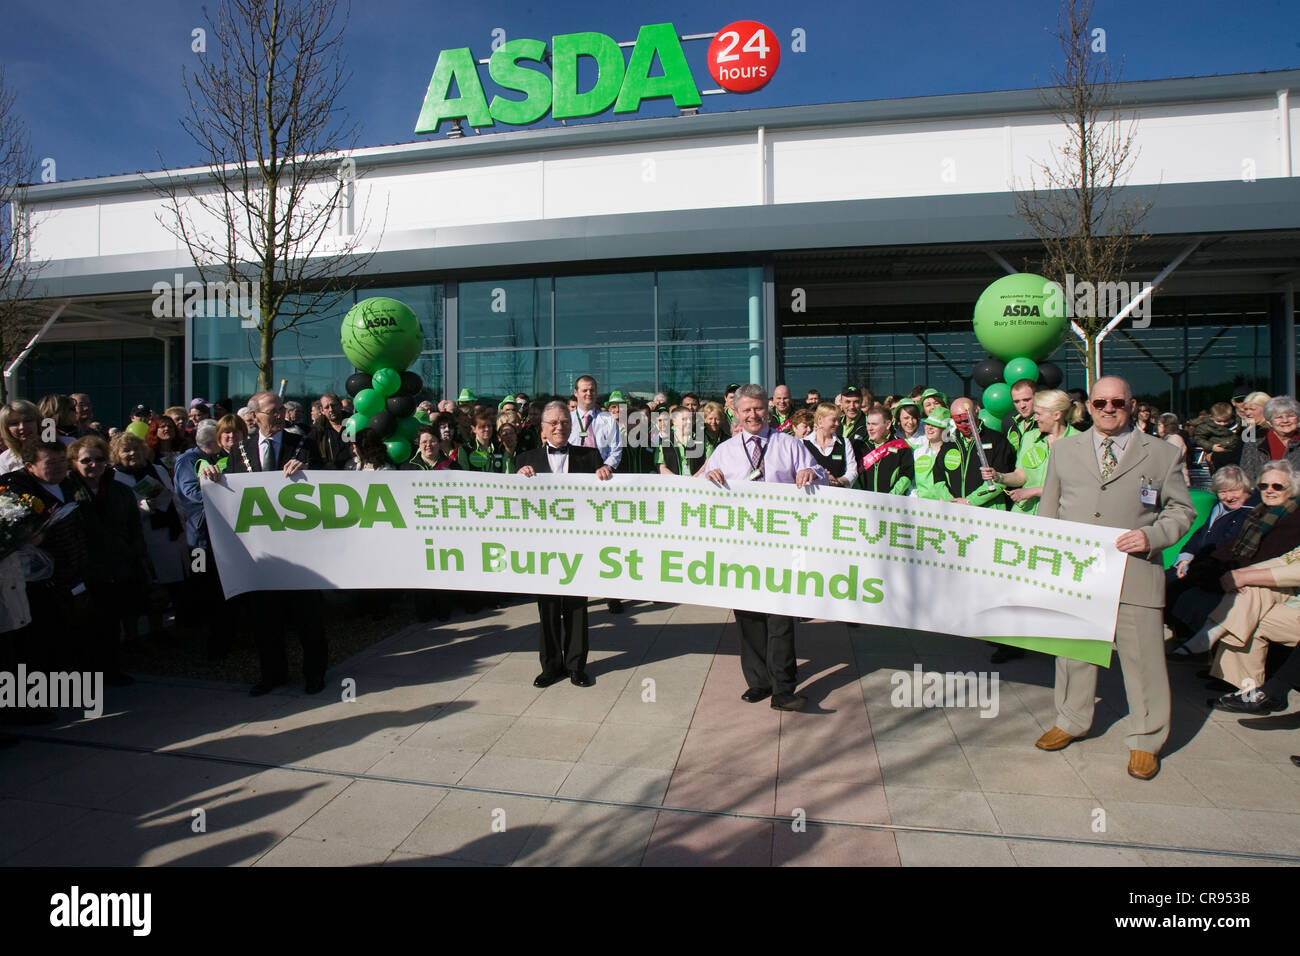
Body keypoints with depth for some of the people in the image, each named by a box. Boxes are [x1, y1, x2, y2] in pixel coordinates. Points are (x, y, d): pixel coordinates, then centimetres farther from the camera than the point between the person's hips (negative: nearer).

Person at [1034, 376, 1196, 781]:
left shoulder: (1162, 453, 6)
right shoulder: (1064, 450, 11)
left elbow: (1182, 510, 8)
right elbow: (1048, 509, 14)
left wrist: (1152, 536, -11)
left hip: (1135, 574, -2)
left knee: (1142, 655, 2)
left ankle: (1146, 741, 20)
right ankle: (1071, 721, 33)